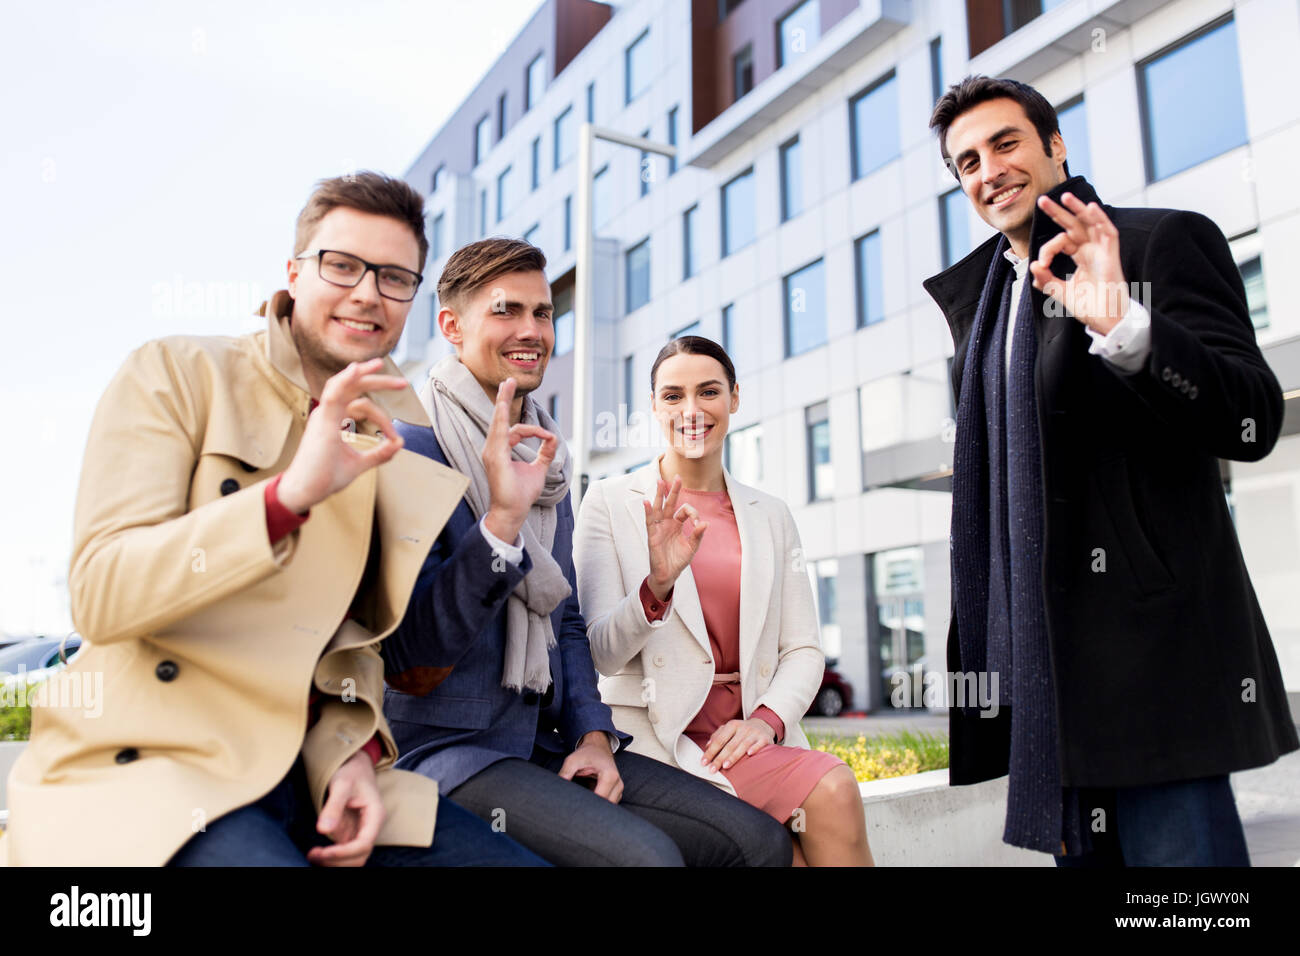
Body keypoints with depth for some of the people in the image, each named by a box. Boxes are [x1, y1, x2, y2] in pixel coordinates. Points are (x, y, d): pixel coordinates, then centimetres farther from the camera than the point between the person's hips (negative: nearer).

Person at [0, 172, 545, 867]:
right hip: (151, 760, -4)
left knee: (516, 857, -12)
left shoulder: (397, 437, 11)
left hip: (312, 770, 5)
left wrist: (353, 750, -3)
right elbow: (99, 596, -15)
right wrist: (289, 494, -28)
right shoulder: (175, 374, -3)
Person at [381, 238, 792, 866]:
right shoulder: (412, 448, -10)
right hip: (444, 749, -7)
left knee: (759, 839, -6)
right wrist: (502, 520, -27)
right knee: (644, 853, -30)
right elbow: (412, 662, -16)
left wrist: (592, 734, 3)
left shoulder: (545, 463, 15)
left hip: (545, 746, 7)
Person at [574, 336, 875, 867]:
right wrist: (656, 586, -25)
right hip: (656, 732, -4)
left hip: (748, 733, 4)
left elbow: (803, 650, 10)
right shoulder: (611, 501, 2)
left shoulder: (771, 515, 13)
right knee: (833, 789, -26)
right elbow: (601, 653, -6)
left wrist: (767, 718, -10)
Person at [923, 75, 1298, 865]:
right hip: (1041, 656, 6)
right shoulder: (976, 294, 17)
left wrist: (1124, 327, -27)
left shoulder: (1166, 241, -1)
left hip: (1147, 645, -6)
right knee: (1079, 849, 13)